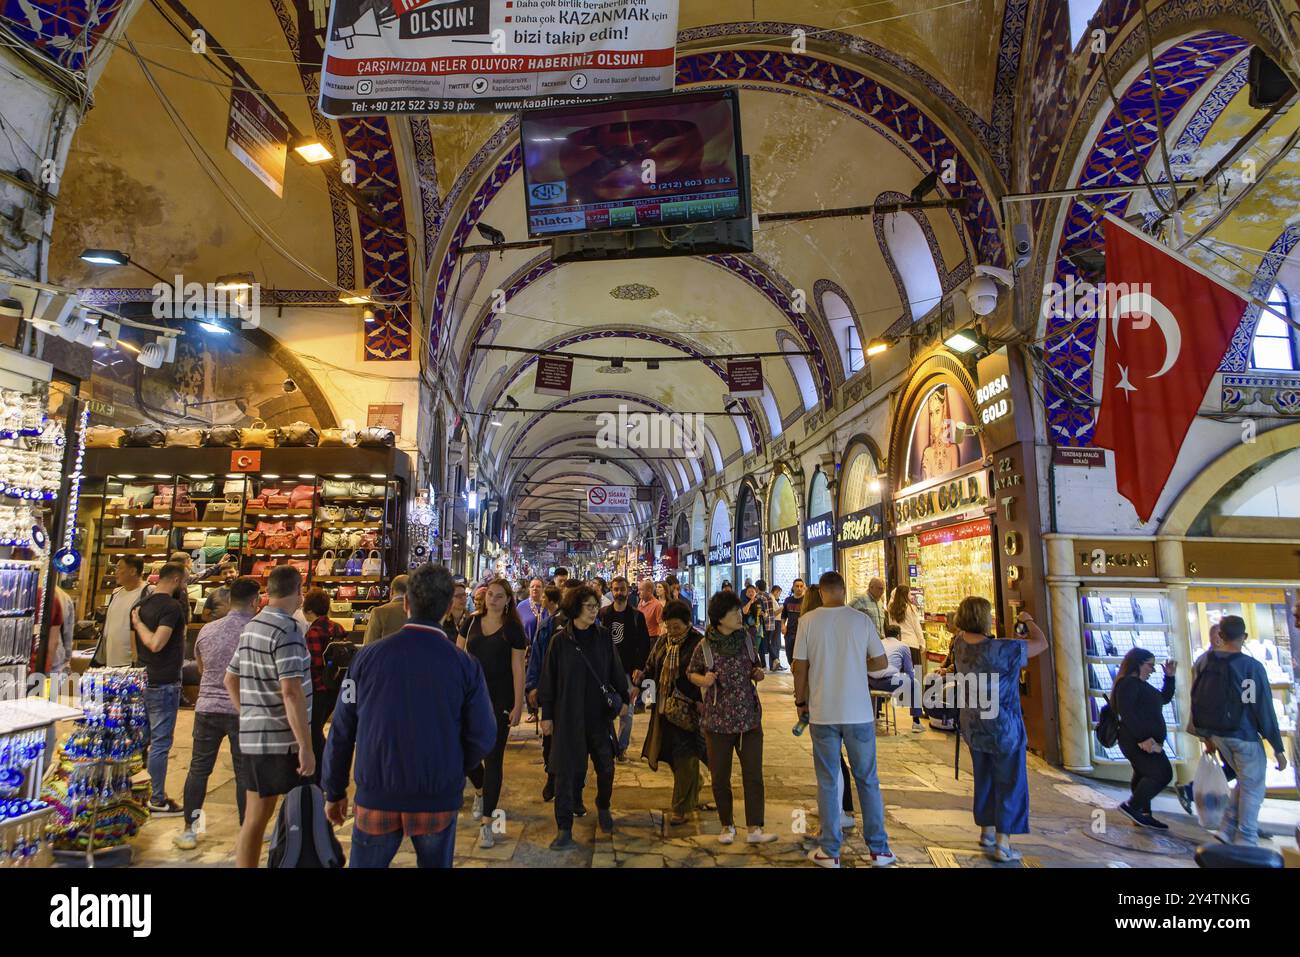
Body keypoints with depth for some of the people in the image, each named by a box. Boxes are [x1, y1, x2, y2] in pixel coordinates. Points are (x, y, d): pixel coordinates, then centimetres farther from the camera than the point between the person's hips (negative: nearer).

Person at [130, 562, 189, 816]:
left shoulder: (142, 606, 10)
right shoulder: (172, 606, -17)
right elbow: (156, 644, -27)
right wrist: (138, 623, -14)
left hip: (144, 680, 9)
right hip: (164, 683, -9)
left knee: (145, 740, 18)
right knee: (160, 742, -2)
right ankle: (157, 801, 5)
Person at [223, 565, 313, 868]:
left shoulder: (250, 628, 10)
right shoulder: (287, 630, -17)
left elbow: (230, 679, 21)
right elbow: (291, 692, -23)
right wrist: (306, 746, -20)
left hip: (253, 737, 8)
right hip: (283, 740, -8)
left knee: (255, 817, 14)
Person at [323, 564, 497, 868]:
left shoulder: (368, 656, -7)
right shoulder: (466, 665, -10)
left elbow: (342, 729, -2)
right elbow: (483, 737, -8)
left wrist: (334, 791, 11)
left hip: (375, 796, 1)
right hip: (438, 798, 0)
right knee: (435, 862, 19)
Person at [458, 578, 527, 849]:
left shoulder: (513, 628, -5)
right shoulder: (472, 622, 3)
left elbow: (517, 669, -6)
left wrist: (518, 705, -9)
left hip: (499, 700, -3)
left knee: (493, 758, 0)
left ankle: (486, 822, 9)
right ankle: (479, 790, 42)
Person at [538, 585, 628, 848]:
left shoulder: (603, 637, 0)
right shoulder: (560, 640, -6)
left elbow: (615, 670, 7)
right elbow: (549, 678, -2)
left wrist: (623, 699, 7)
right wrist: (546, 714, -2)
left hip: (600, 712, 2)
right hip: (568, 713, -2)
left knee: (605, 767, 9)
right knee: (567, 770, 1)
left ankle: (603, 807, 38)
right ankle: (564, 828, 15)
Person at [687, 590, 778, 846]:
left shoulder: (746, 639, -1)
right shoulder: (704, 647, -11)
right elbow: (691, 673, 3)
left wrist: (758, 674, -7)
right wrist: (703, 680, -18)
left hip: (750, 718, 2)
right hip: (718, 720, -2)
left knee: (754, 775, 2)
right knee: (720, 777, 9)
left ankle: (754, 829, 12)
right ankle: (727, 825, 28)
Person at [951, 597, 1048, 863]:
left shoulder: (959, 645, -7)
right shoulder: (1004, 649, -25)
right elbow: (1041, 643, -11)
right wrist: (1028, 620, 5)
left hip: (972, 728, 6)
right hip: (1003, 729, -6)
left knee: (984, 780, 20)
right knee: (1010, 784, 6)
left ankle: (987, 831, 31)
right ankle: (1002, 844, 8)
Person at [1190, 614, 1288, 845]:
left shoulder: (1206, 663, 1)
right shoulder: (1252, 667, -16)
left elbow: (1197, 702, 8)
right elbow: (1265, 710, -15)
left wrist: (1207, 736, 19)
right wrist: (1278, 748, -6)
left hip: (1218, 735, 6)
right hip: (1244, 736, -5)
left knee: (1244, 781, 21)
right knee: (1252, 787, 8)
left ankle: (1228, 830, 19)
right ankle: (1245, 841, 10)